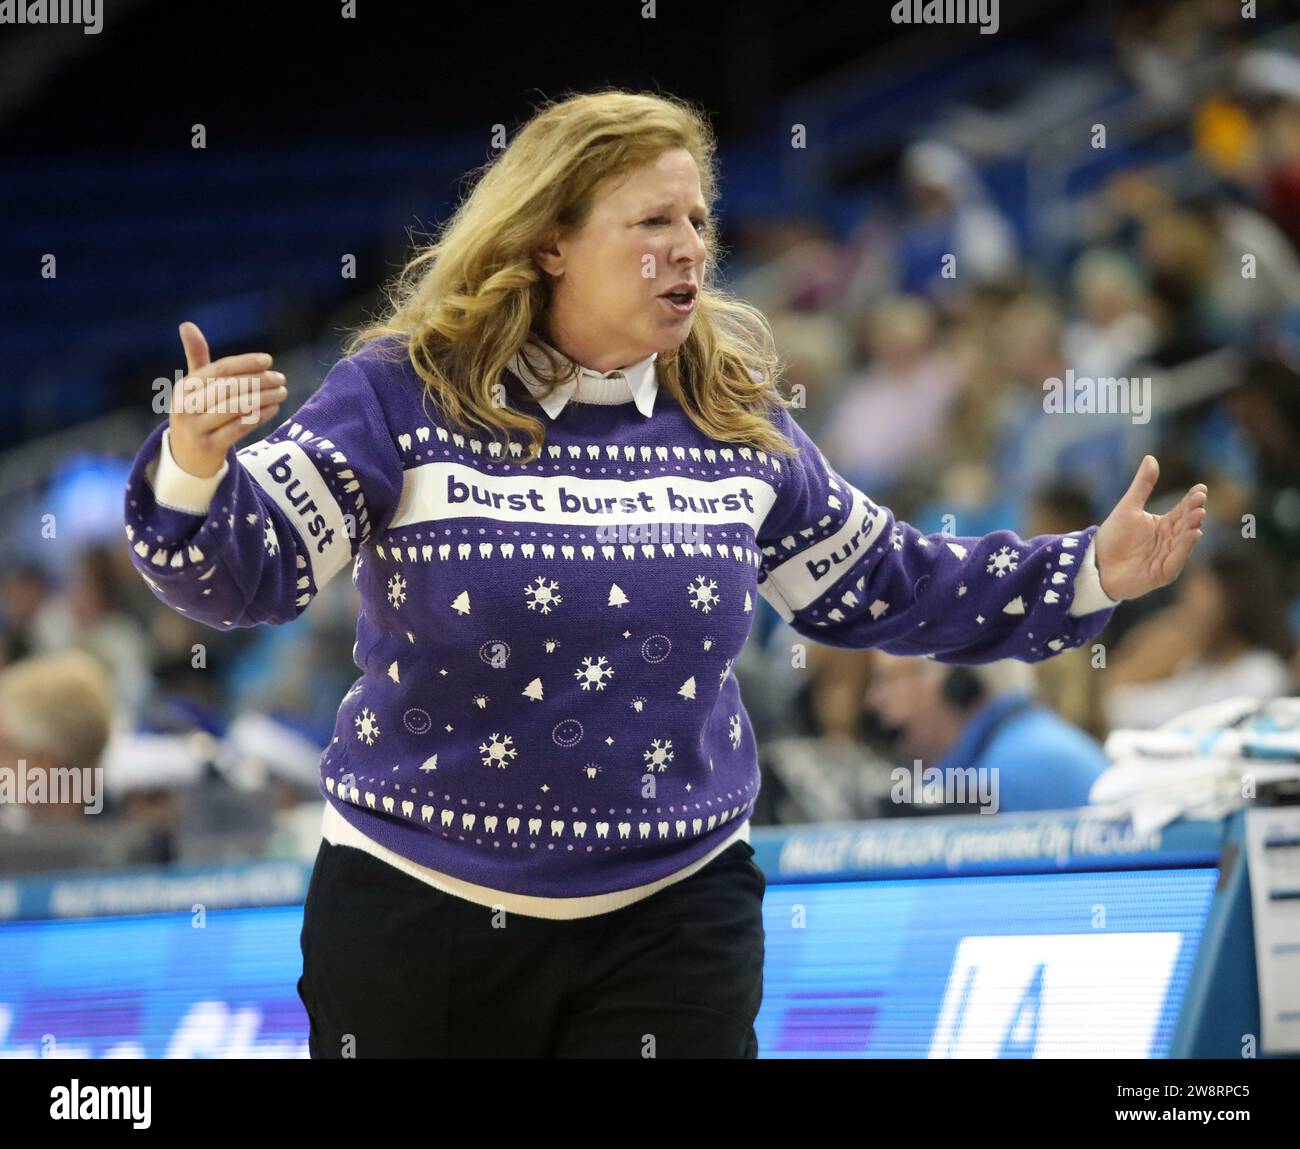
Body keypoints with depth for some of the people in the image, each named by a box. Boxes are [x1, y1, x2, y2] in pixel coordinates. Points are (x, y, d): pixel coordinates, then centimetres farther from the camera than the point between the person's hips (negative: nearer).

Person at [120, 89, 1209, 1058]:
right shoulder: (403, 394, -7)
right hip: (417, 903, -2)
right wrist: (195, 470, -36)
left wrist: (1089, 576, 10)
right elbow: (246, 568, -15)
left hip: (671, 919, 3)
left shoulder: (736, 423, 6)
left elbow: (879, 585, 16)